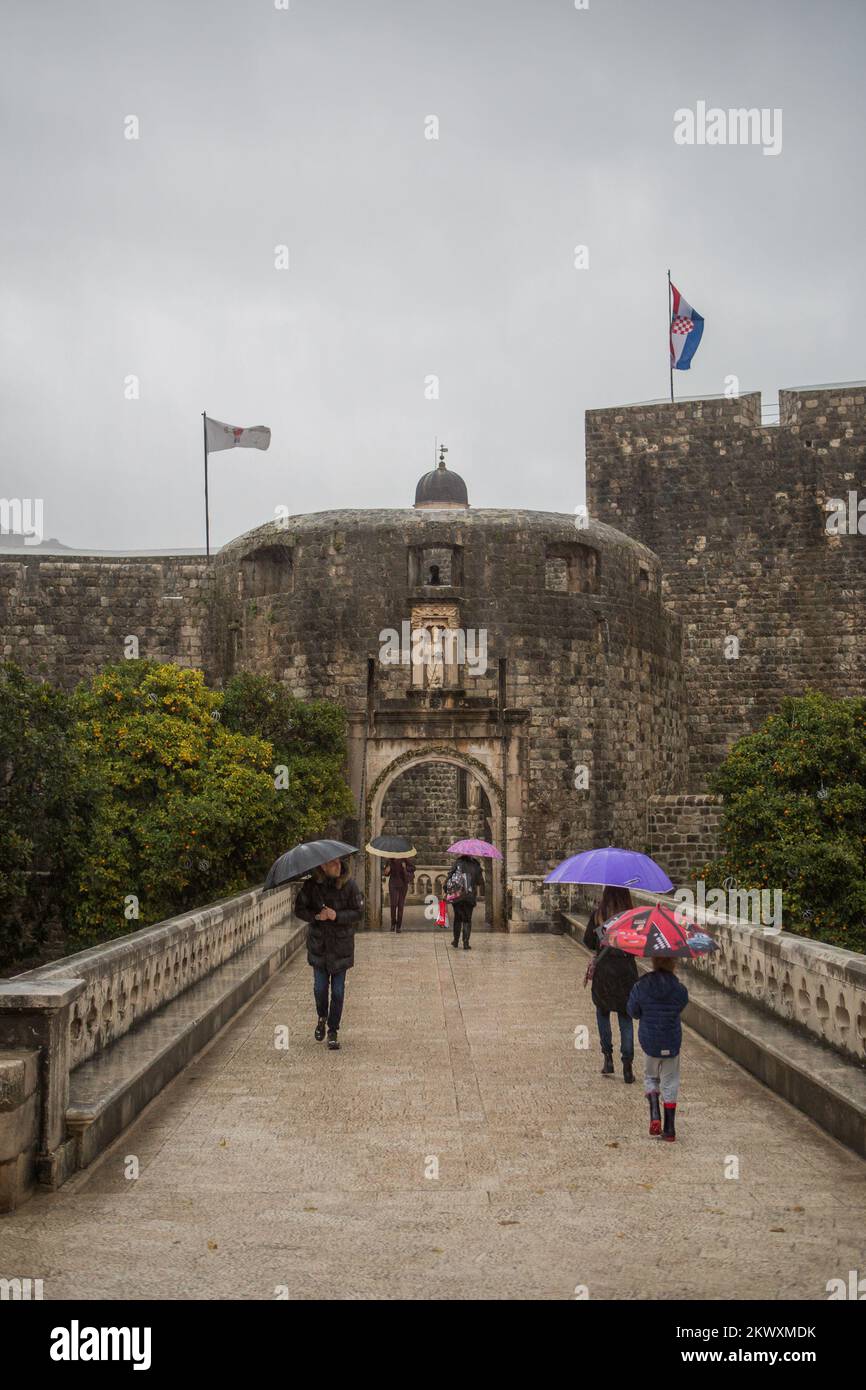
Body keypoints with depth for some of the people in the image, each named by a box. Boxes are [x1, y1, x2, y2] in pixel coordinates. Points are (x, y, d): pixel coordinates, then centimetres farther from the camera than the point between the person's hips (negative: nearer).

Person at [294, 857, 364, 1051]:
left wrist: (337, 916, -24)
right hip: (318, 943, 1)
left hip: (341, 944, -1)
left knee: (338, 991, 3)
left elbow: (359, 913, -8)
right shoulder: (311, 885, -9)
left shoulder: (349, 885, -11)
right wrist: (316, 916, -21)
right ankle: (322, 1017, 35)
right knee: (320, 987, 4)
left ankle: (333, 1031, 17)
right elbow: (299, 909, -2)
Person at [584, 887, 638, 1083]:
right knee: (626, 1017, 9)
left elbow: (588, 941, 0)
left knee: (602, 1012, 21)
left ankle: (608, 1058, 12)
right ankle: (627, 1067, 2)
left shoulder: (598, 915, -6)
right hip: (626, 970, 0)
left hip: (603, 969, 0)